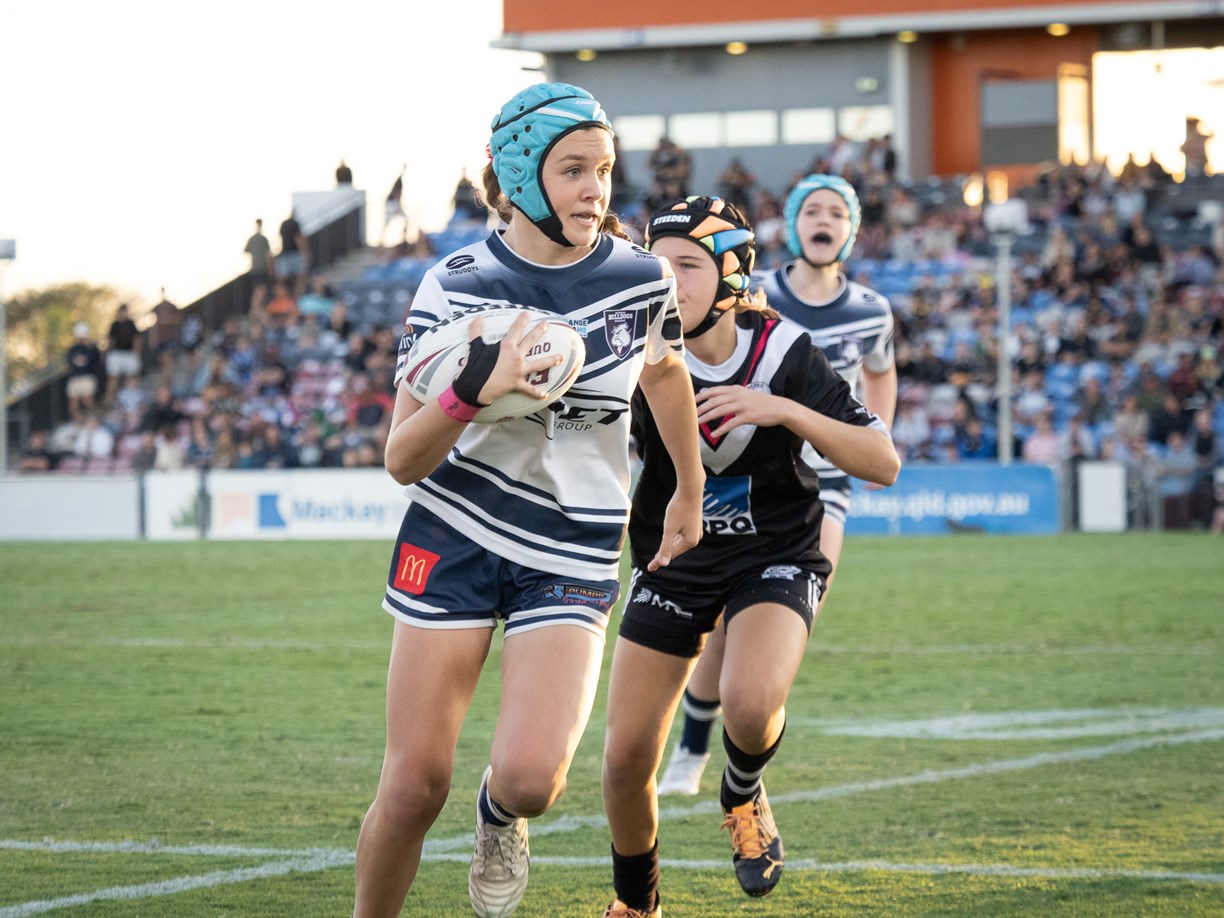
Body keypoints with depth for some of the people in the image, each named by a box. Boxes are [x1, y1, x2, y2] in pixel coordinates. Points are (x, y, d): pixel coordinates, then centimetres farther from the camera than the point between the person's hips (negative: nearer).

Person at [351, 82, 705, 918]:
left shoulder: (641, 277, -5)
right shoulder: (454, 287, -9)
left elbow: (665, 373, 19)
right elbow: (403, 461, -9)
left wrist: (690, 492, 29)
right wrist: (472, 392, -28)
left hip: (573, 558, 0)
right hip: (453, 537, 0)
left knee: (529, 777, -17)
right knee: (415, 787, -3)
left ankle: (502, 815, 20)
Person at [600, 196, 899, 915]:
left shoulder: (785, 356, -17)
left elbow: (885, 463, -19)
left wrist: (785, 412, -31)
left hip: (773, 559, -2)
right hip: (673, 565, 2)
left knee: (751, 703, -32)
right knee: (627, 756, -2)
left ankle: (744, 796, 5)